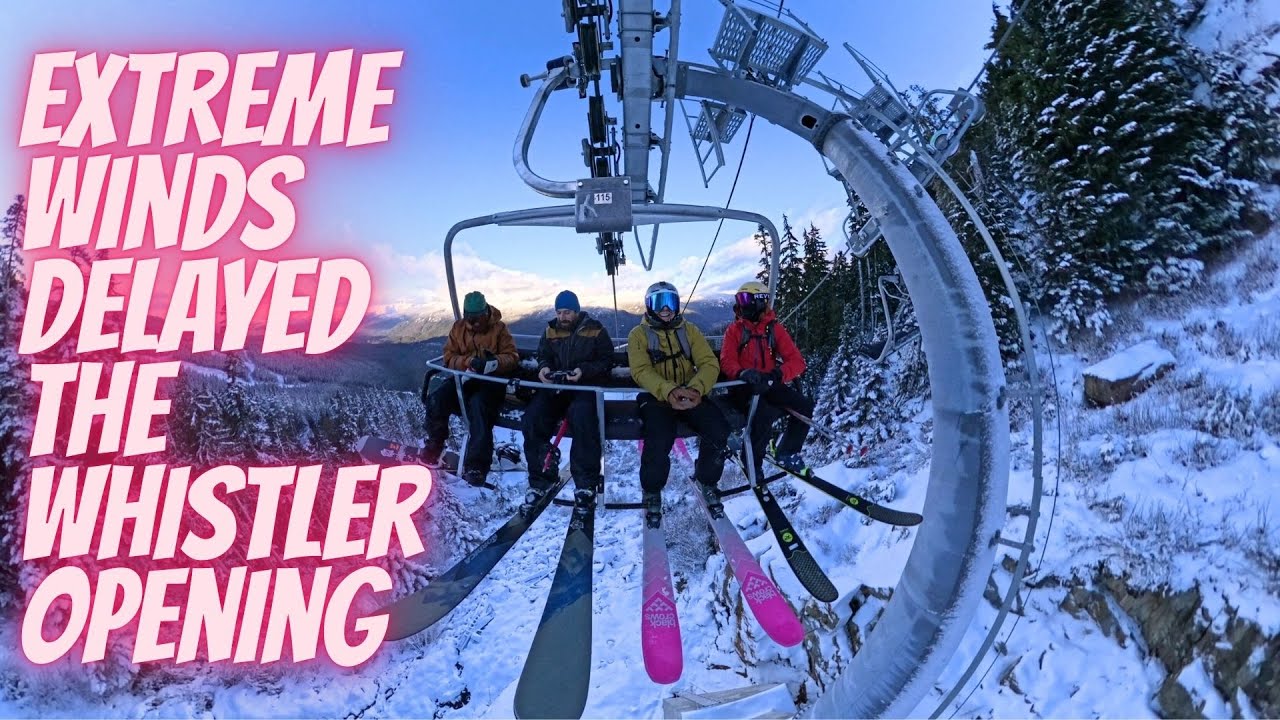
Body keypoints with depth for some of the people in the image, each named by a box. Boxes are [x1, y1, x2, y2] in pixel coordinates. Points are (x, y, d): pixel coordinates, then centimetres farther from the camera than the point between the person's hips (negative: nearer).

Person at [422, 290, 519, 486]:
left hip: (491, 381, -4)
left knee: (478, 405, -34)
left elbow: (512, 358, -4)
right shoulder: (458, 328, 9)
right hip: (464, 378, 4)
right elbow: (449, 358, 3)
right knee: (437, 396, -24)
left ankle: (476, 466, -37)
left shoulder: (499, 329, 1)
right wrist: (469, 361, -18)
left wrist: (494, 363, -26)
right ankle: (434, 444, -2)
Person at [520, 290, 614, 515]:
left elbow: (606, 361, 1)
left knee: (581, 415, -38)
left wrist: (584, 371, -17)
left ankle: (586, 482, -31)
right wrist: (544, 368, -2)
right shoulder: (550, 331, 15)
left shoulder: (595, 331, 4)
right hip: (555, 386, 4)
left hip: (586, 386, -4)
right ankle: (539, 482, -17)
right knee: (533, 417, -25)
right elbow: (543, 356, 23)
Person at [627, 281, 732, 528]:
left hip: (690, 395, 3)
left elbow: (709, 363, 0)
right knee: (659, 439, -32)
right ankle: (652, 493, -6)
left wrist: (696, 388, -23)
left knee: (718, 429, -25)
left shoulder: (689, 330, 12)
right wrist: (669, 391, -30)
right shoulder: (639, 334, 4)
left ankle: (707, 481, 2)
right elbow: (641, 371, -10)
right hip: (656, 397, -3)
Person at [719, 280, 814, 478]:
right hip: (744, 388, -3)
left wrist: (777, 374, -24)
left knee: (804, 406, -19)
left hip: (771, 387, 3)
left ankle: (787, 453, 2)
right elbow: (727, 362, -6)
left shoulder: (775, 328, 6)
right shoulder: (734, 330, 6)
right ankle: (752, 462, -14)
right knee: (765, 413, -33)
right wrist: (743, 373, -30)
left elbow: (797, 361, -2)